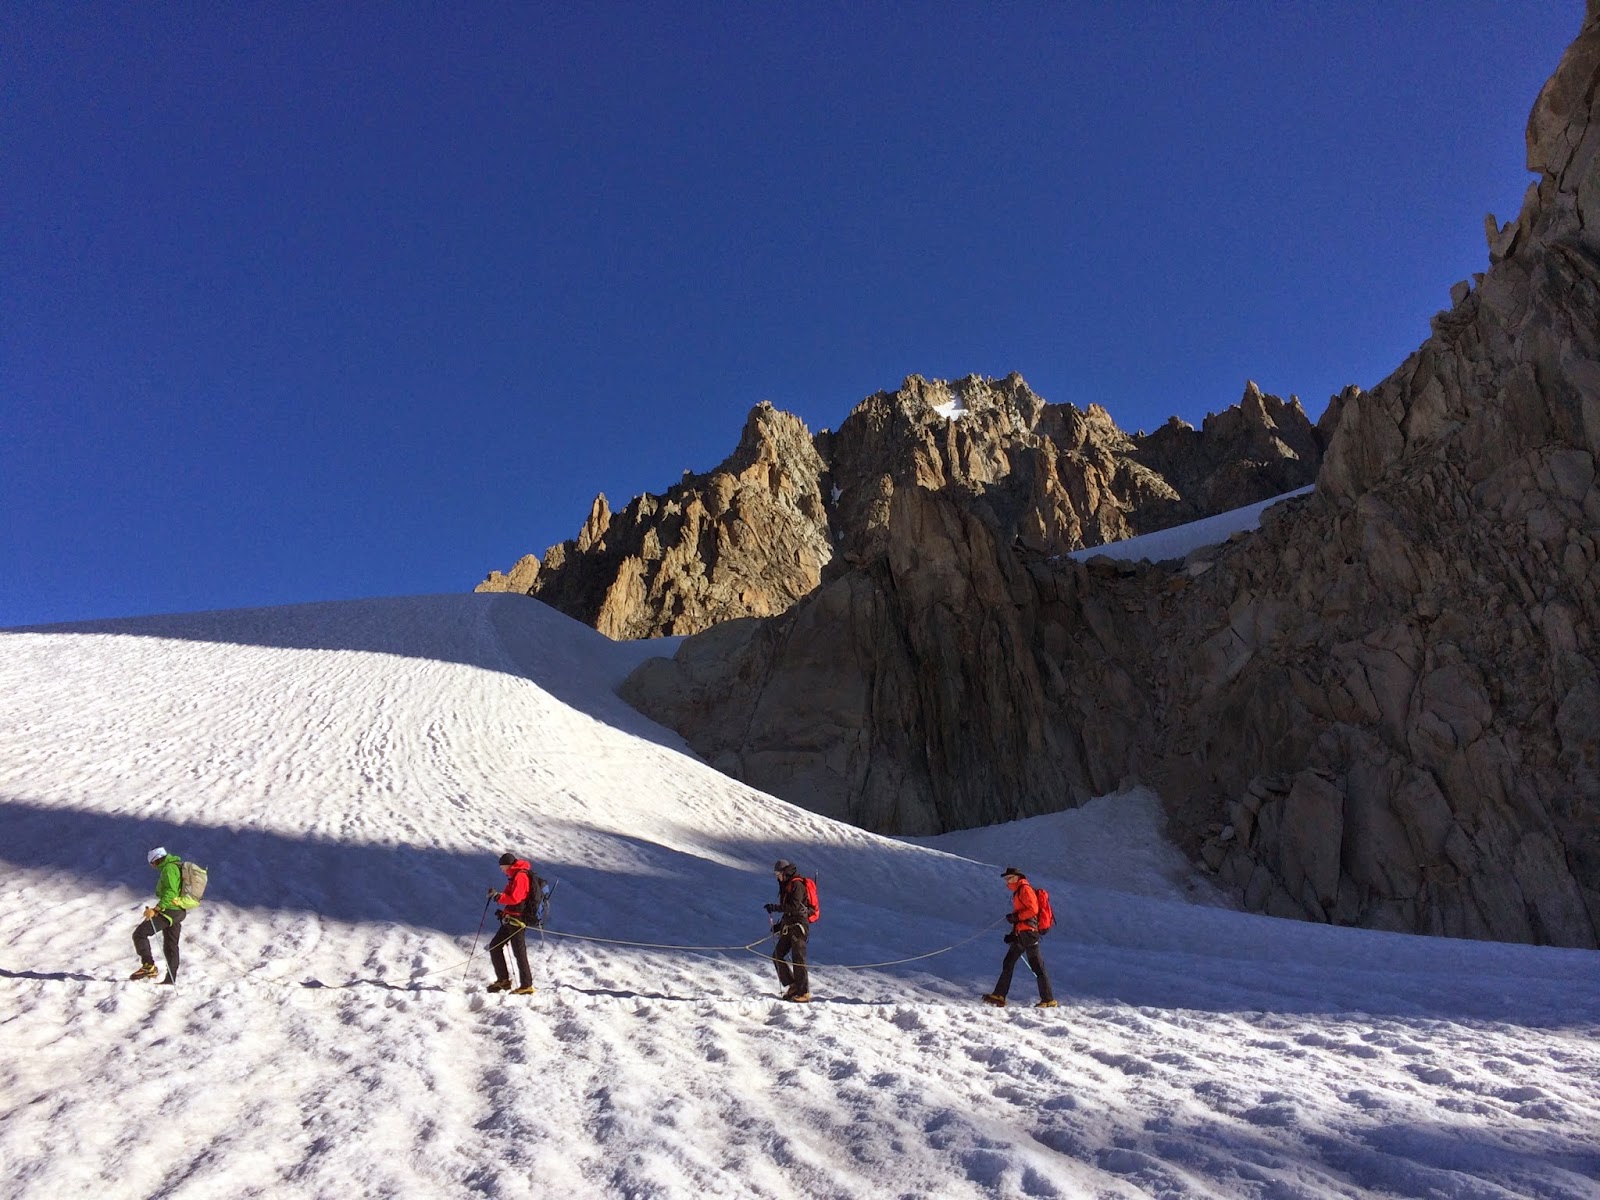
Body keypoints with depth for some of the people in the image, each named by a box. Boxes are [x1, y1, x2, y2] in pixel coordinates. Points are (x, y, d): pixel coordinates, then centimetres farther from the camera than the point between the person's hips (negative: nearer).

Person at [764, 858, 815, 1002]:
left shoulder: (797, 885, -11)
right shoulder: (787, 886, 19)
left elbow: (795, 907, -22)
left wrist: (775, 908, -21)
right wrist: (779, 925, 18)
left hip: (799, 926, -10)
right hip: (789, 927, 10)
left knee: (798, 959, -9)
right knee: (777, 955, 5)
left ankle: (804, 992, -5)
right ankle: (792, 985, 11)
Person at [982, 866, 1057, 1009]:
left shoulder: (1025, 889, -5)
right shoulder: (1017, 892, 24)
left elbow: (1033, 909, -16)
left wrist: (1016, 917, -16)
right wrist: (1013, 934, 20)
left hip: (1028, 931, -10)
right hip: (1021, 934, 10)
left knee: (1037, 967, -7)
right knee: (1008, 963, 6)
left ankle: (1049, 1000, -3)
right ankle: (999, 996, 6)